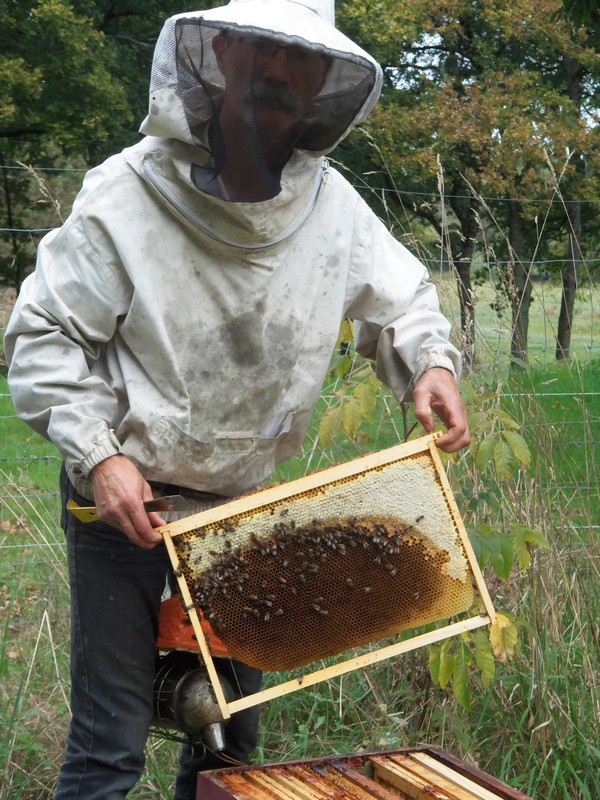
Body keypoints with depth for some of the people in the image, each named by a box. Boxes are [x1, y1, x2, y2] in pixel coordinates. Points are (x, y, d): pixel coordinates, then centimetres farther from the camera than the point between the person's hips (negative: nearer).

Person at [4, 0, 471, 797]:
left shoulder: (331, 204, -5)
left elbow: (399, 297, 11)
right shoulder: (127, 195, -17)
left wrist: (429, 361, -11)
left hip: (241, 498, 5)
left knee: (234, 720, 18)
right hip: (125, 494, -4)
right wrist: (98, 455, -22)